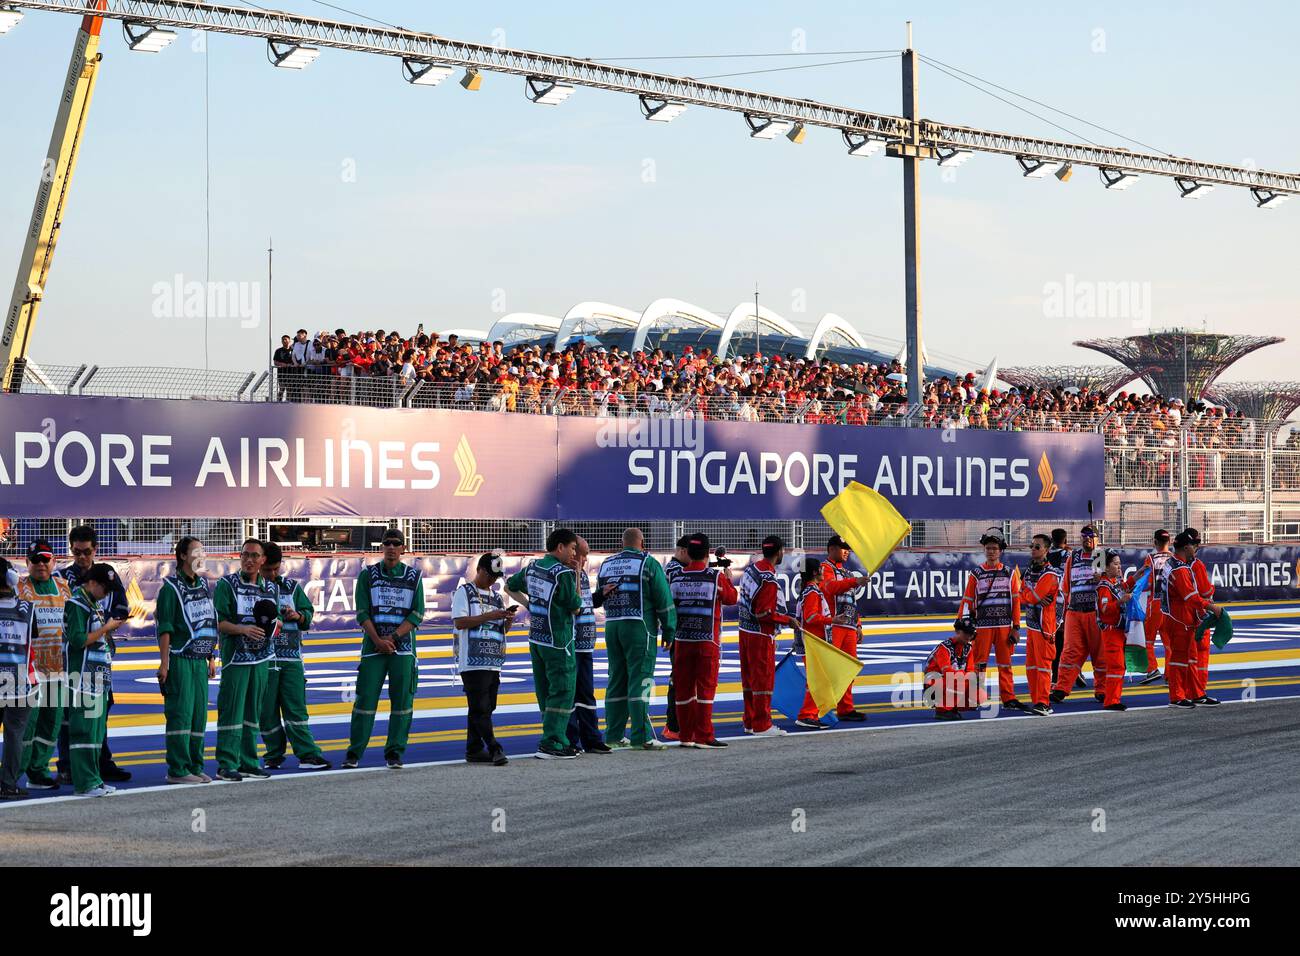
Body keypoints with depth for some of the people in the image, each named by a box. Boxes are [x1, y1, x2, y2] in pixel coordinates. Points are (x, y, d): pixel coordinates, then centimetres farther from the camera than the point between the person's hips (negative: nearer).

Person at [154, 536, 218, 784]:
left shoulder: (203, 585, 16)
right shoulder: (171, 587, -7)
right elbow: (164, 627, -11)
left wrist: (211, 657, 19)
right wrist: (164, 662, -15)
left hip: (200, 660, 7)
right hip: (179, 659, -7)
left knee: (199, 715, 8)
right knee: (180, 714, -8)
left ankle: (195, 766, 15)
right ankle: (177, 770, -5)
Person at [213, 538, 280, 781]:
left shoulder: (271, 588, 13)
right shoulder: (227, 584, -3)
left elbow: (275, 619, 21)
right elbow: (218, 622, -8)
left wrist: (274, 625, -2)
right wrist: (243, 629, -23)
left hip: (261, 657, 6)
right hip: (235, 656, -6)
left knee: (253, 712, 10)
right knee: (231, 711, -8)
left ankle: (248, 763, 16)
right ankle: (227, 765, -7)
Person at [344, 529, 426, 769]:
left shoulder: (414, 576, 8)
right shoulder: (368, 575, 7)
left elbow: (417, 615, 1)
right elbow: (362, 613, 1)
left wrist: (393, 637, -11)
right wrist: (378, 640, -12)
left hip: (403, 647, 1)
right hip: (372, 646, -1)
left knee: (402, 702, -1)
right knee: (365, 699, -5)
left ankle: (394, 754, 6)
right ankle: (354, 753, 0)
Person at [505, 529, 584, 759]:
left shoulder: (532, 567, 8)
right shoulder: (563, 573, -16)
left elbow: (509, 586, 23)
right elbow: (575, 607, -7)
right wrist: (577, 574, -3)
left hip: (536, 639, 8)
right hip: (558, 642, -8)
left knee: (545, 694, 13)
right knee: (562, 692, -4)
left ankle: (559, 740, 20)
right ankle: (551, 744, -9)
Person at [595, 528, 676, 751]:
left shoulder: (606, 564, 13)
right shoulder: (648, 563, -4)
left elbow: (601, 598, 17)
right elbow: (664, 600, -6)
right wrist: (668, 631, 1)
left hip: (612, 626, 6)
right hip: (639, 627, -6)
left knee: (616, 680, 12)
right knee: (640, 680, -5)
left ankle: (613, 735, 15)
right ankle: (640, 736, -8)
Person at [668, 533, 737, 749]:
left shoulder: (677, 578, 1)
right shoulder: (716, 577, -8)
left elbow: (670, 607, 10)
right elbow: (732, 598, 6)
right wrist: (728, 579, 22)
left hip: (682, 640, 4)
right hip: (708, 640, -3)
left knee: (684, 688, 8)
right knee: (706, 688, 0)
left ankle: (686, 736, 13)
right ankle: (703, 737, -2)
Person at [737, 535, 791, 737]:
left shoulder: (751, 568, 4)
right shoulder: (769, 581, -22)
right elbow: (764, 614, -22)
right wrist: (788, 619, -11)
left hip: (745, 630, 9)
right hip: (761, 635, -9)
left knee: (749, 678, 15)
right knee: (763, 679, -1)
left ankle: (750, 721, 24)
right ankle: (761, 726, 3)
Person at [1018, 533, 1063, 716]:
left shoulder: (1050, 574, -14)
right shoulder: (1030, 570, 15)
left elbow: (1033, 596, -20)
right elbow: (1022, 597, 8)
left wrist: (1027, 594, 2)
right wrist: (1036, 597, -11)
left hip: (1044, 624, -9)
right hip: (1031, 623, 9)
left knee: (1042, 664, -10)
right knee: (1031, 664, 11)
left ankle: (1043, 703, -10)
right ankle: (1036, 700, 17)